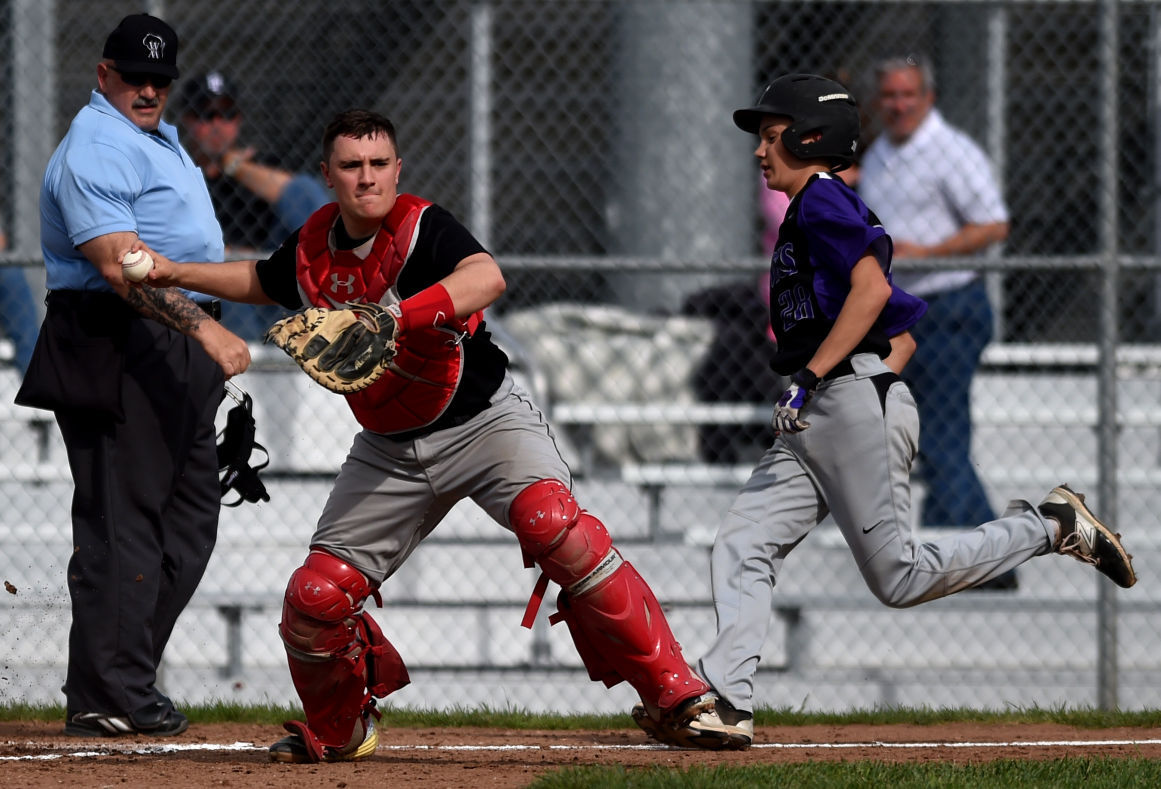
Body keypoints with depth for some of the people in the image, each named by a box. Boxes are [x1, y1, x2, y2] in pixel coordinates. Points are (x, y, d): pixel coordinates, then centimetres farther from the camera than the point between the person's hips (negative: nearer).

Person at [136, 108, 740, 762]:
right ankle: (336, 730, 28)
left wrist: (395, 319, -51)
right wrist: (173, 273, 15)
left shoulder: (422, 227, -17)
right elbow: (260, 281, 26)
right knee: (316, 597, -2)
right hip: (389, 450, 6)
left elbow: (486, 278, -39)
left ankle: (679, 695, -27)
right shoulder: (314, 248, 2)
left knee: (556, 526, -31)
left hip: (484, 420, -6)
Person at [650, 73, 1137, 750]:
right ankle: (727, 702, -12)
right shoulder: (810, 215, 23)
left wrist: (810, 375, -23)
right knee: (741, 546, -3)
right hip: (814, 422, 10)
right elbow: (906, 323, 23)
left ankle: (1053, 528, 2)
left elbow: (872, 287, -22)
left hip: (858, 402, -10)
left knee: (900, 579, -10)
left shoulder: (823, 199, -6)